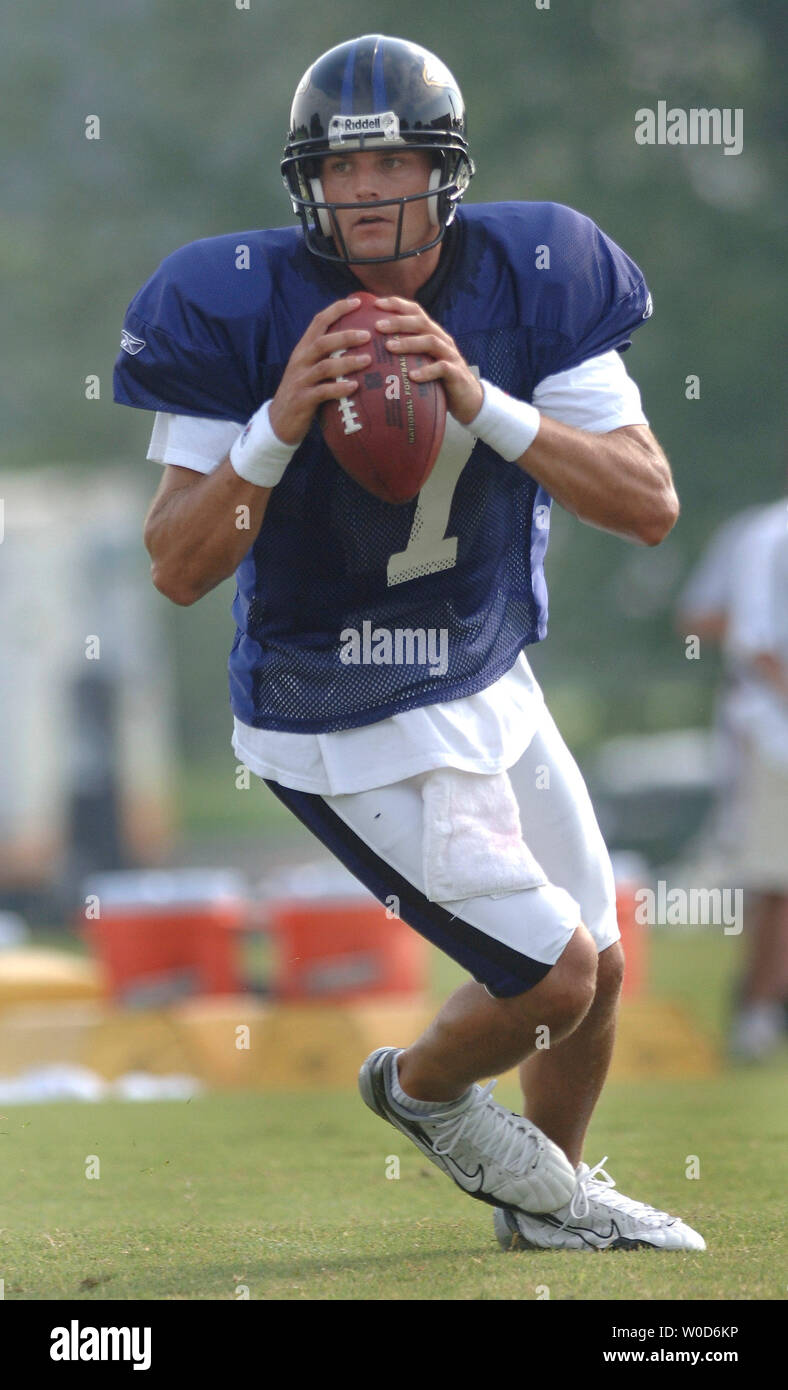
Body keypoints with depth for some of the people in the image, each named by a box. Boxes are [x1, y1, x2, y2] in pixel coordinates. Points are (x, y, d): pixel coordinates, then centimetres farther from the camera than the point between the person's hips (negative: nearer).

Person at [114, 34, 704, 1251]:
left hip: (491, 688, 5)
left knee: (598, 971, 17)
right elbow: (179, 570, -20)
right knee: (552, 977, -5)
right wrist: (279, 426, -36)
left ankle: (549, 1201, 44)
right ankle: (420, 1091, 28)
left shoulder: (529, 281, -13)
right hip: (356, 735, -5)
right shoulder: (241, 310, -22)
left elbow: (652, 506, -20)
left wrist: (480, 401, -32)